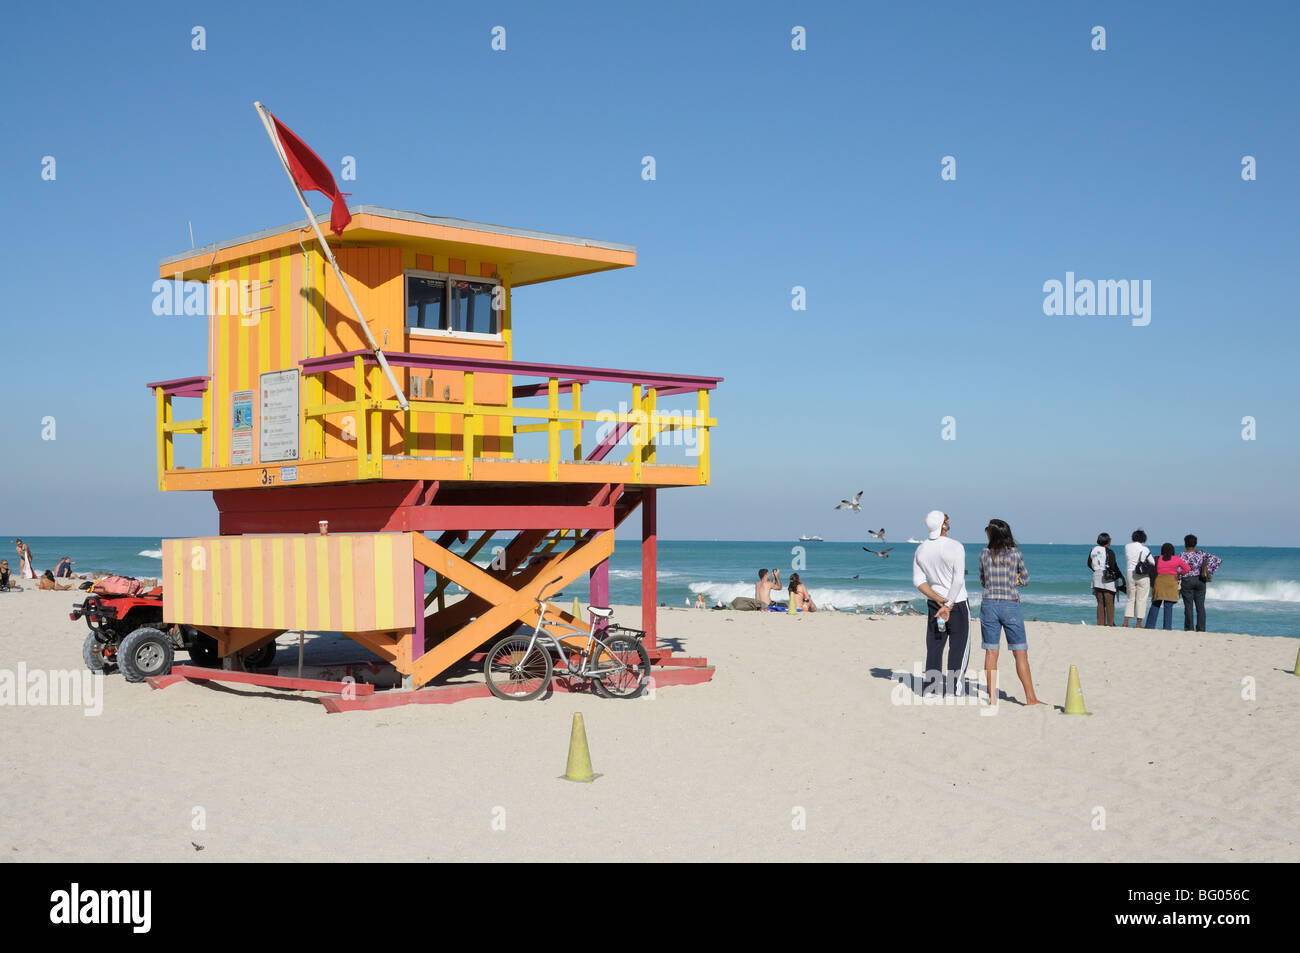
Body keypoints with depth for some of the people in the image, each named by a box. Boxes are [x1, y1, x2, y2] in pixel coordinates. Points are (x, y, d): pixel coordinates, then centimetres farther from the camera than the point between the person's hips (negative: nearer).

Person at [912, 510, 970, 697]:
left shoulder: (921, 550, 1)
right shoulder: (955, 547, -14)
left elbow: (918, 580, 0)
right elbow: (958, 580, -18)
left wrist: (938, 599, -6)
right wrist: (948, 606, -17)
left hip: (933, 604, 5)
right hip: (957, 603, -5)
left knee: (934, 646, 10)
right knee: (959, 646, 3)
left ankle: (929, 687, 9)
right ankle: (954, 688, 0)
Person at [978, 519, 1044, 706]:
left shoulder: (984, 553, 1)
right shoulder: (1015, 553, -2)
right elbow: (1025, 580, 9)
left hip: (988, 604, 2)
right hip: (1010, 605, -2)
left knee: (991, 653, 5)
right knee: (1020, 653, 2)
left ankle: (992, 696, 5)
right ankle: (1030, 697, 2)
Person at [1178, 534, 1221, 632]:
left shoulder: (1183, 555, -9)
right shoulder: (1202, 553, 3)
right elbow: (1218, 560, 0)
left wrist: (1178, 584, -2)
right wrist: (1209, 572, 3)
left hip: (1187, 581, -3)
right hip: (1200, 581, 4)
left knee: (1188, 606, 0)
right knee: (1200, 606, 5)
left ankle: (1188, 629, 0)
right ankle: (1201, 629, 4)